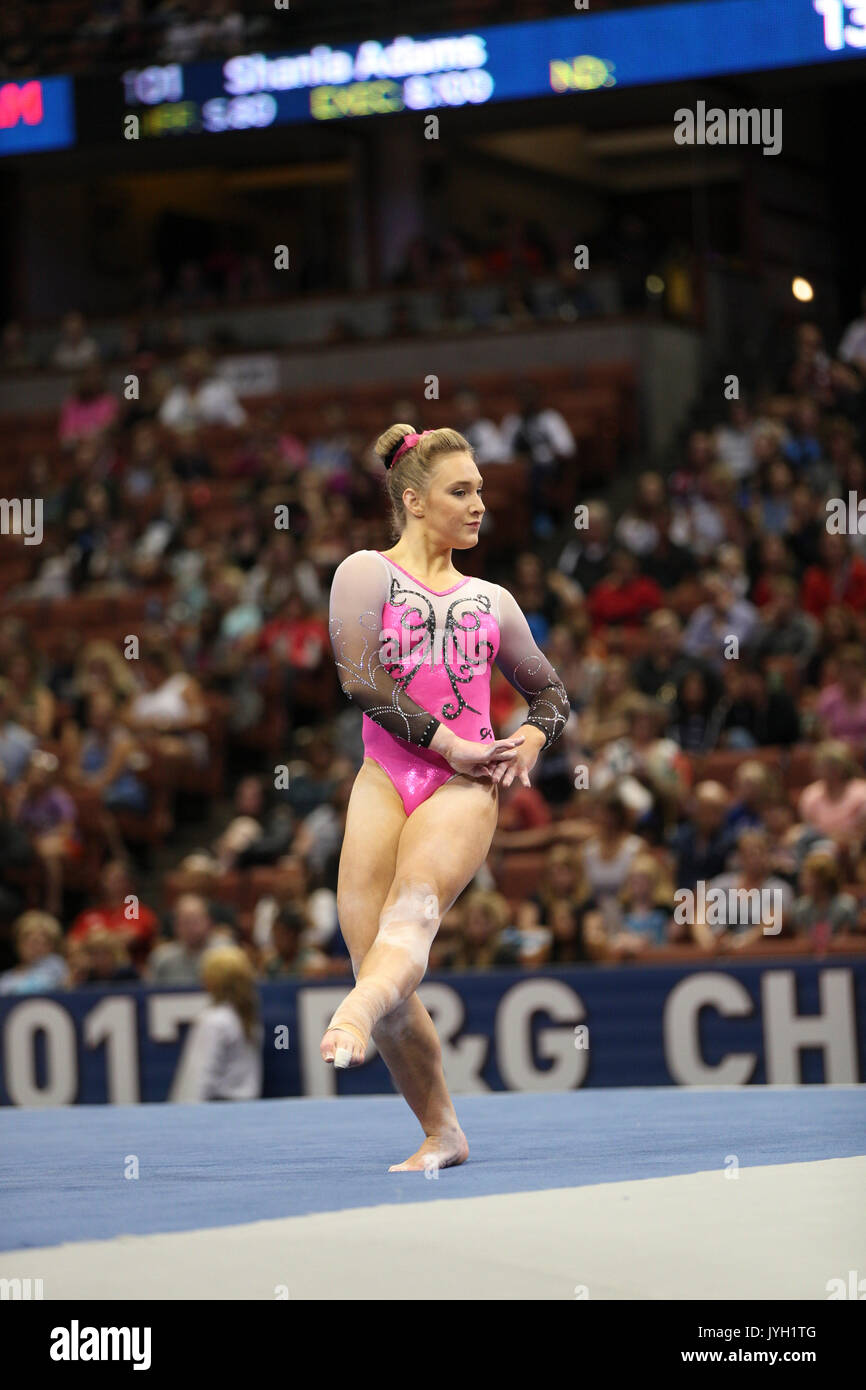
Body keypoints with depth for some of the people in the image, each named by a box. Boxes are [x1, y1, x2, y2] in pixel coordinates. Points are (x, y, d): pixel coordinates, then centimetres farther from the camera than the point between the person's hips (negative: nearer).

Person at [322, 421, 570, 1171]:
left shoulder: (491, 601, 22)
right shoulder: (367, 573, 11)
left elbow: (553, 690, 33)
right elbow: (360, 677, -5)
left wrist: (534, 735, 9)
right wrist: (450, 744, -11)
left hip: (464, 786, 1)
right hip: (384, 779, -1)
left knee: (414, 908, -31)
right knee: (389, 987, -7)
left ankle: (353, 1018, -58)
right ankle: (442, 1132, 8)